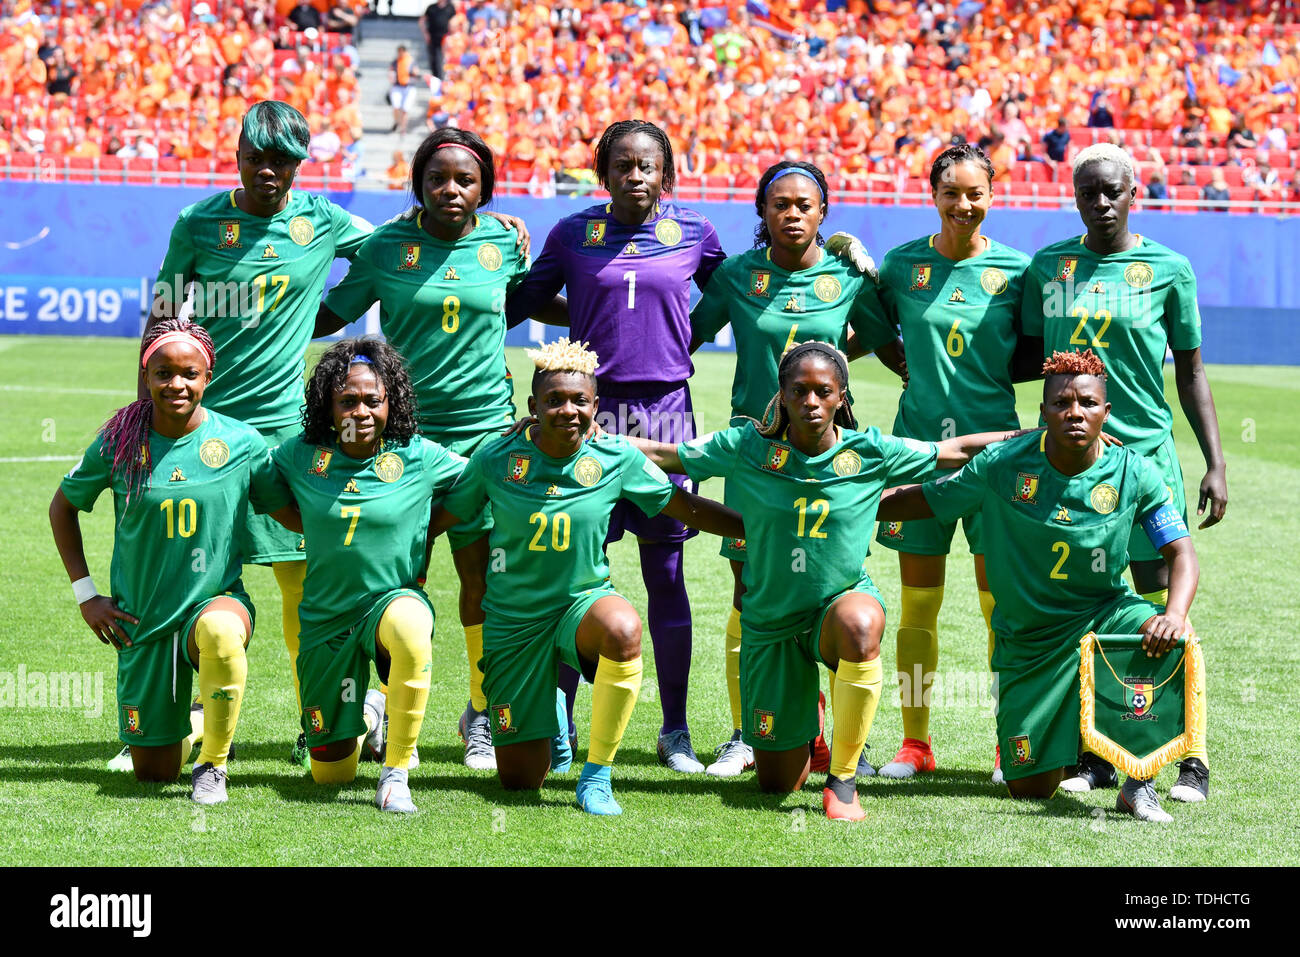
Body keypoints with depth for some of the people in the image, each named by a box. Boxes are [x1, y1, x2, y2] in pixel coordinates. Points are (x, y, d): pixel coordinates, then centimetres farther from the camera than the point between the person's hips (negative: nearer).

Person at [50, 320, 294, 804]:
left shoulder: (242, 442, -8)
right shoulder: (119, 443, -6)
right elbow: (63, 507, 10)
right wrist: (85, 593, 4)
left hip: (217, 600, -2)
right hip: (142, 619, 2)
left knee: (220, 632, -41)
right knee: (152, 772, 6)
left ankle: (213, 763, -17)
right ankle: (198, 722, 42)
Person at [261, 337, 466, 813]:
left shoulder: (419, 458, -7)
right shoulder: (299, 456, -4)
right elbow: (271, 499, 14)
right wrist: (325, 535, 6)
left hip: (394, 598, -2)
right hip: (325, 614, 2)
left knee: (411, 630, -42)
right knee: (330, 773, 6)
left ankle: (395, 774, -25)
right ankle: (368, 714, 43)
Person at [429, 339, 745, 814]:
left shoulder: (617, 458, -9)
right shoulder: (496, 459, -11)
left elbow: (687, 508, 0)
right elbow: (440, 517, 1)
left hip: (585, 600, 0)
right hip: (513, 618, 0)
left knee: (623, 628, -41)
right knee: (519, 780, 3)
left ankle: (596, 776, -22)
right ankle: (552, 710, 44)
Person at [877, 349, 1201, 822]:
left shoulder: (1135, 474, -12)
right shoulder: (1004, 465, -12)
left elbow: (1181, 553, -15)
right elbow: (922, 500, 0)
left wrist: (1174, 614, -35)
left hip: (1104, 613, 0)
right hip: (1029, 637, 0)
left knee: (1171, 638, -36)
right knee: (1032, 790, 1)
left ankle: (1138, 782, -18)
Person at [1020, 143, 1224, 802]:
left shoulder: (1167, 270, 2)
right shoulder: (1046, 267, 8)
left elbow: (1189, 372, 6)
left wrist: (1215, 463, 2)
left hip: (1145, 452, -2)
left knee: (1162, 605, -5)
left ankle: (1192, 760, 0)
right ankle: (1094, 754, 12)